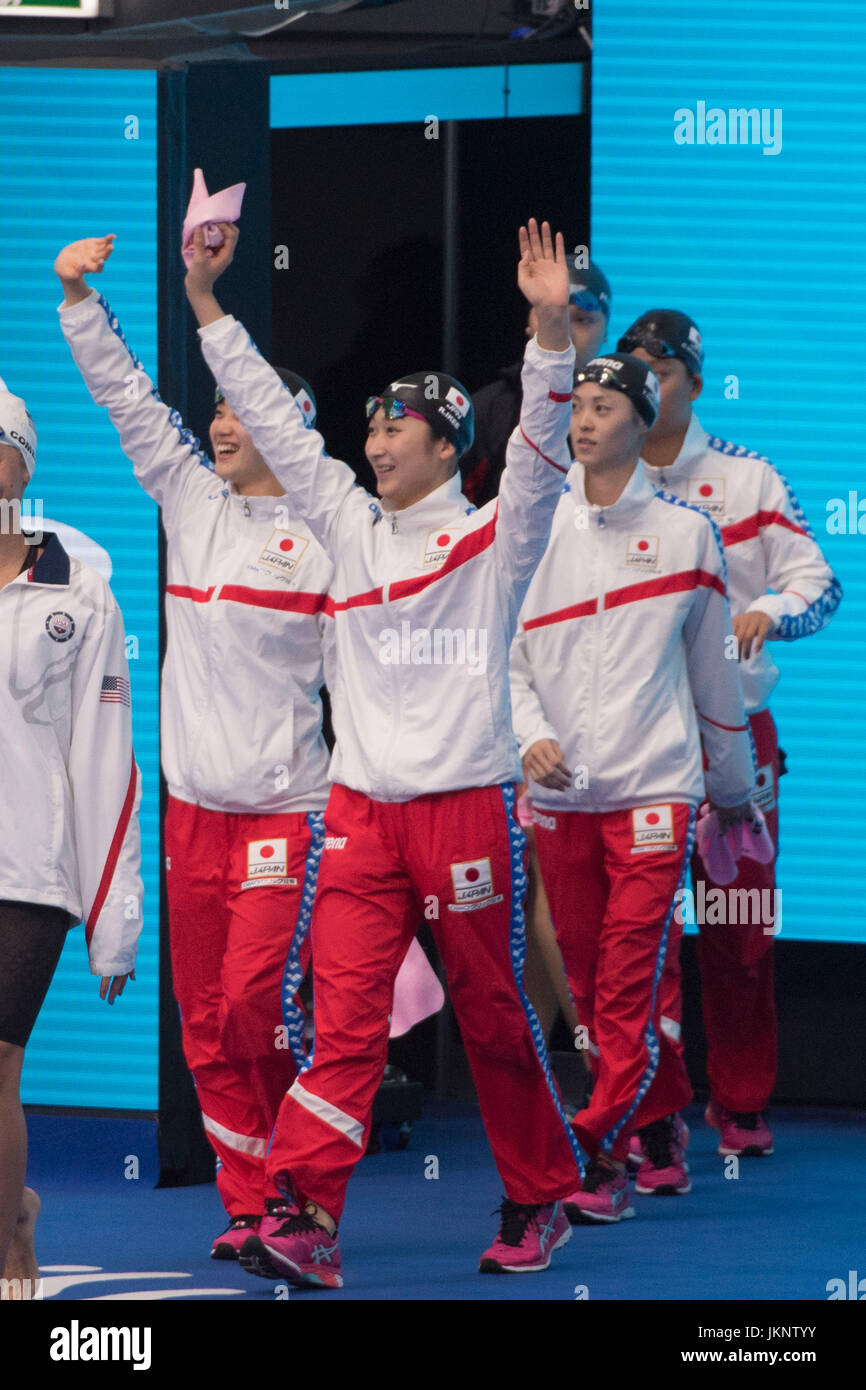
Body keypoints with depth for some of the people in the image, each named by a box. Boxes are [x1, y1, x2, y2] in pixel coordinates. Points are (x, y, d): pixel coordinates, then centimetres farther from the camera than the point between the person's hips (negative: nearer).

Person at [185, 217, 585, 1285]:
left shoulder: (492, 538, 1)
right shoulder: (349, 527, 13)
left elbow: (540, 448, -14)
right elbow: (272, 418, 14)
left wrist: (552, 327, -28)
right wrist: (204, 303, 10)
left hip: (465, 807, -3)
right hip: (360, 812, 3)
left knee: (494, 1017, 6)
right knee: (343, 1016, -8)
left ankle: (539, 1200, 21)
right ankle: (306, 1220, -18)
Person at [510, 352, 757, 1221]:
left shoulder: (684, 534, 3)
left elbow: (712, 668, 12)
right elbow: (506, 653, 7)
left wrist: (732, 785, 18)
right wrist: (531, 735, -12)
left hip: (652, 790, -2)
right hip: (560, 794, 3)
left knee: (629, 980, -11)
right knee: (590, 982, 6)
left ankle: (602, 1162, -13)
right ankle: (662, 1138, 21)